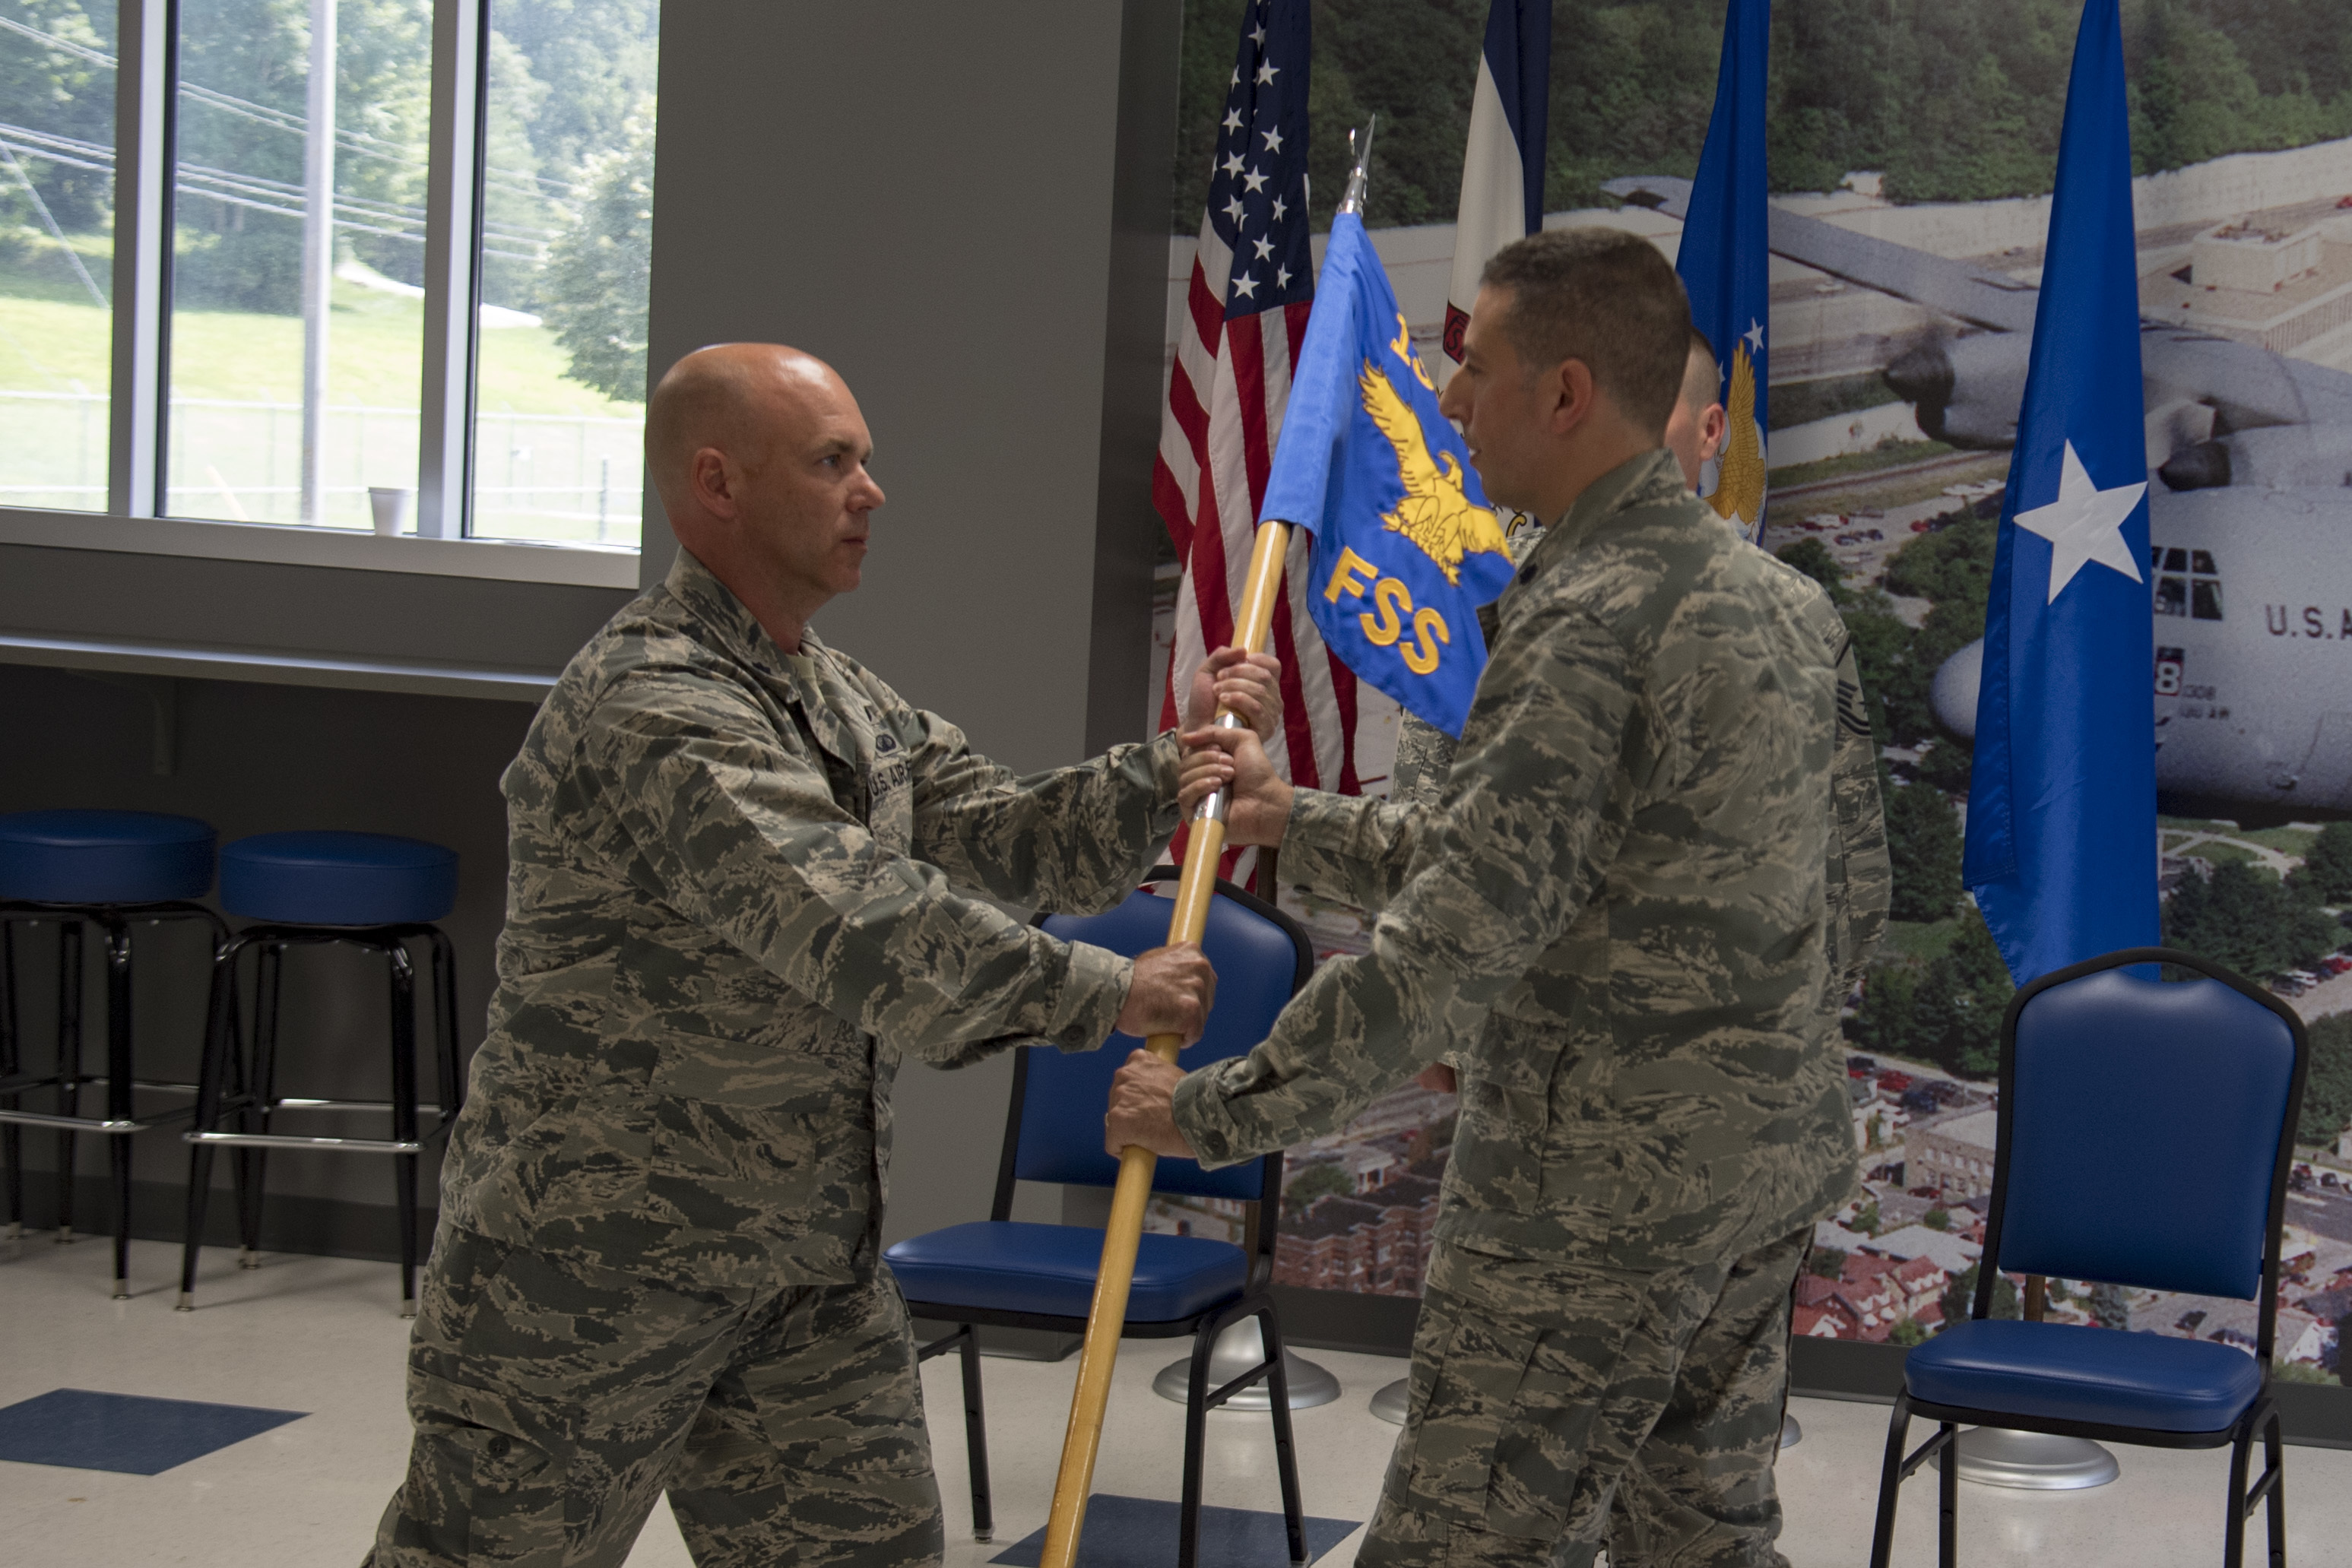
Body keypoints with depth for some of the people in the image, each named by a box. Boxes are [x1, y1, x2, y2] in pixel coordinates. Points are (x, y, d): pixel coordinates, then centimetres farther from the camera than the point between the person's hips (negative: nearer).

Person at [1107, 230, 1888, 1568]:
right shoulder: (1771, 597, 10)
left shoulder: (1590, 621, -20)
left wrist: (1218, 1113, -15)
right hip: (1776, 1158, 9)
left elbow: (1455, 942, -24)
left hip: (1599, 1196, -9)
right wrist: (1293, 822, 17)